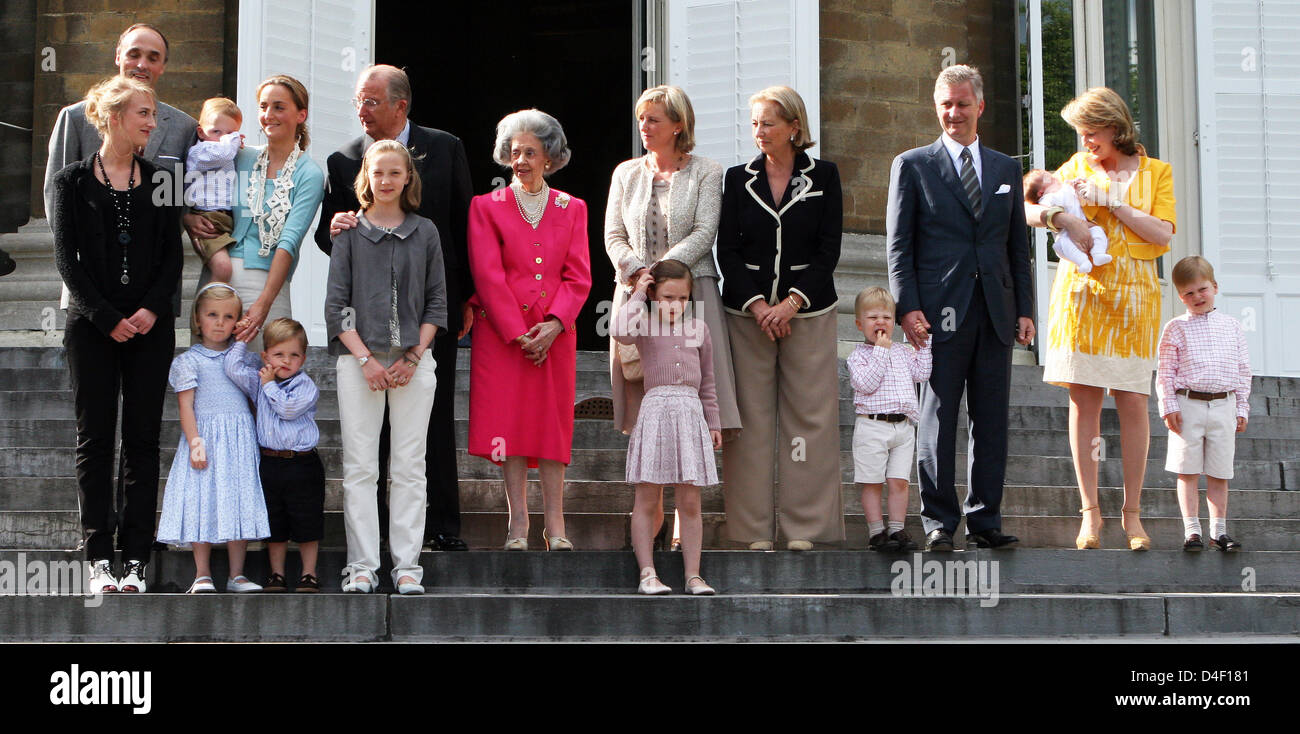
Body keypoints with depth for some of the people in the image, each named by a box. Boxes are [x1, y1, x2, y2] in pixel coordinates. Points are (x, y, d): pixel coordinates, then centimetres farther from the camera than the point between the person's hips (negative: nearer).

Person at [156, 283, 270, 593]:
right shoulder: (189, 361, 2)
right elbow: (186, 405, -4)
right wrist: (195, 442, -12)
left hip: (241, 441, 3)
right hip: (205, 436, -3)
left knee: (239, 503, 1)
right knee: (203, 503, -3)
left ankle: (237, 574, 7)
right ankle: (202, 575, 5)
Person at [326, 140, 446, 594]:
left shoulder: (425, 233, 10)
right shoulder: (350, 232, 7)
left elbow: (436, 302, 9)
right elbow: (336, 304, 3)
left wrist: (413, 358, -3)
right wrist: (365, 358, -8)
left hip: (414, 359, 1)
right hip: (358, 358, -1)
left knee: (410, 467, 0)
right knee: (359, 467, -2)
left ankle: (407, 565, 4)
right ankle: (362, 566, 2)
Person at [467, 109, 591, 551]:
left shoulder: (572, 209, 11)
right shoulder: (486, 206, 5)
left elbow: (579, 276, 4)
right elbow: (488, 275, -3)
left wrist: (553, 324, -11)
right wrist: (517, 332, -12)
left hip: (554, 333, 2)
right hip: (501, 332, -1)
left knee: (553, 421, 0)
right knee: (509, 420, -5)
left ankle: (555, 523, 3)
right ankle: (518, 522, -1)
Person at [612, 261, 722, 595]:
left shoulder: (699, 328, 13)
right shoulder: (645, 324, 2)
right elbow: (621, 331, -23)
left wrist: (713, 422, 19)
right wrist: (637, 295, -9)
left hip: (690, 415, 3)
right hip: (654, 411, -3)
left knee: (690, 502, 3)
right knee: (647, 500, -1)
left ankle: (693, 574, 7)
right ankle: (647, 573, 4)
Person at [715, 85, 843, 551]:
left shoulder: (824, 176, 6)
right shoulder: (738, 179, 9)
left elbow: (829, 249, 0)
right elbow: (726, 250, 3)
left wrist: (792, 303, -11)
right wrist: (757, 305, -10)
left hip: (808, 311, -1)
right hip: (747, 313, 1)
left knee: (808, 416, -3)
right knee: (752, 418, -1)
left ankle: (805, 526, 4)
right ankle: (755, 528, 4)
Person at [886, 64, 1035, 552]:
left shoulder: (1006, 169, 16)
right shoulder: (912, 166, 6)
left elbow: (1018, 245, 17)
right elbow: (899, 245, 1)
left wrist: (1025, 309, 8)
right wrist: (908, 307, -9)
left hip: (996, 312, 3)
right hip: (941, 311, -3)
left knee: (991, 421, 4)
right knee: (938, 419, -2)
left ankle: (985, 521, 11)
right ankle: (939, 521, 5)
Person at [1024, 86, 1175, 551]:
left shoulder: (1156, 172, 9)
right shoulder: (1077, 168, 14)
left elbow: (1163, 234, -2)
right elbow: (1026, 209, 9)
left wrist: (1112, 202, -8)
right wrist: (1059, 216, -11)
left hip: (1133, 293, -1)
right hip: (1082, 289, 1)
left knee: (1132, 401, -5)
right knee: (1083, 398, -4)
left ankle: (1132, 512, 4)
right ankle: (1090, 512, 1)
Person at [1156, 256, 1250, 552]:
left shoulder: (1232, 326, 10)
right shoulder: (1176, 328, 2)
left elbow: (1243, 370, 12)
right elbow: (1165, 371, 0)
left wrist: (1242, 408, 9)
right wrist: (1169, 406, -8)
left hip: (1223, 406, 2)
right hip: (1188, 405, -2)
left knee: (1219, 472, 6)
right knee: (1188, 472, 0)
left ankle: (1218, 530, 12)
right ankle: (1191, 530, 4)